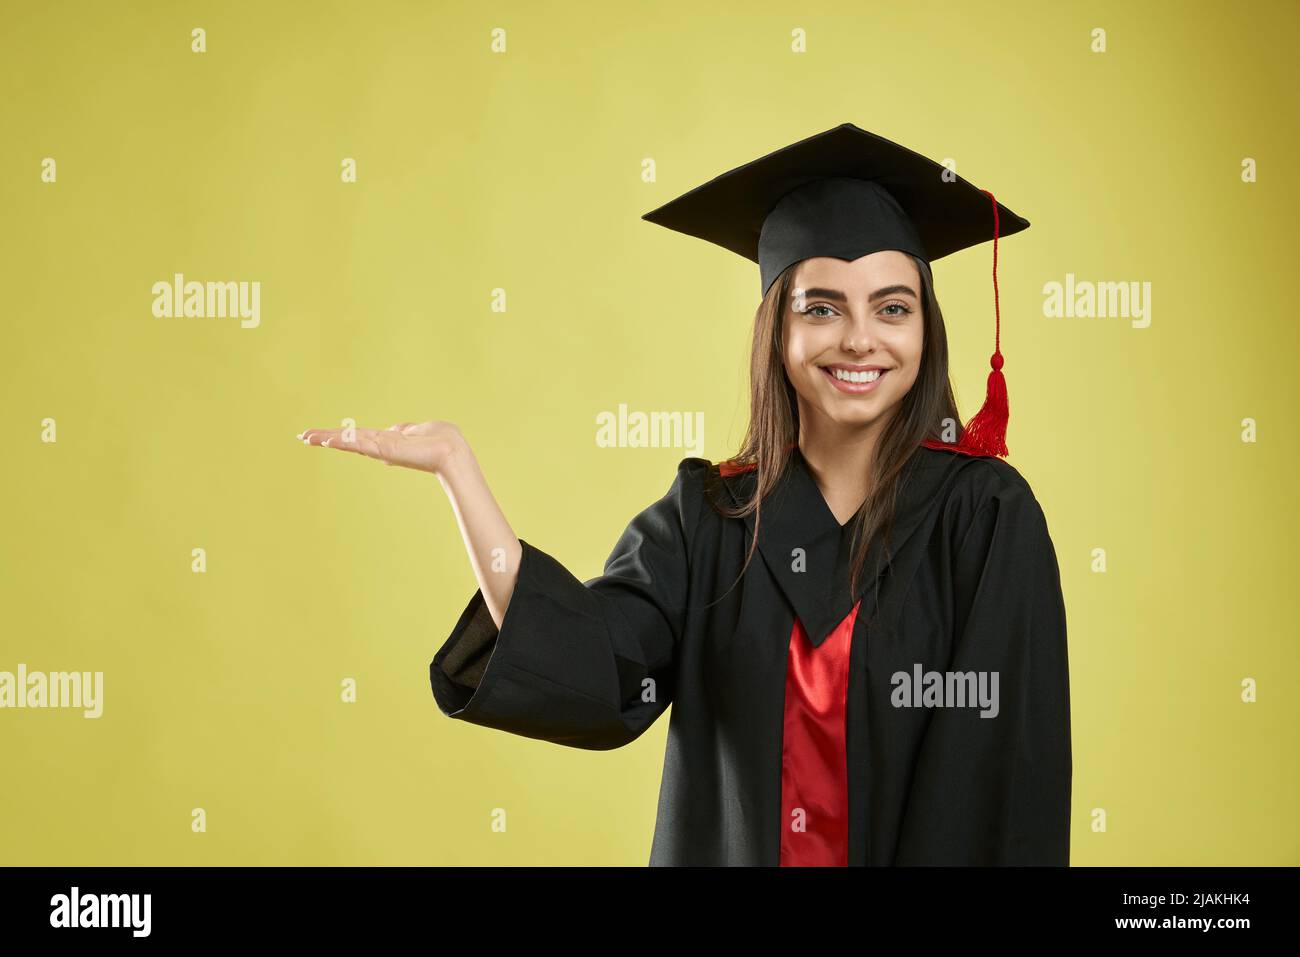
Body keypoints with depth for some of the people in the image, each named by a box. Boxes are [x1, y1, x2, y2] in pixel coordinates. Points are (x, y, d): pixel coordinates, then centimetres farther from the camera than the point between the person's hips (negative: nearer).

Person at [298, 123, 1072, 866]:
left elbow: (1009, 767, -15)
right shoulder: (706, 515, -4)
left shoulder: (988, 518, -12)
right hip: (729, 847, 3)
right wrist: (456, 466, -20)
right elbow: (596, 675, -18)